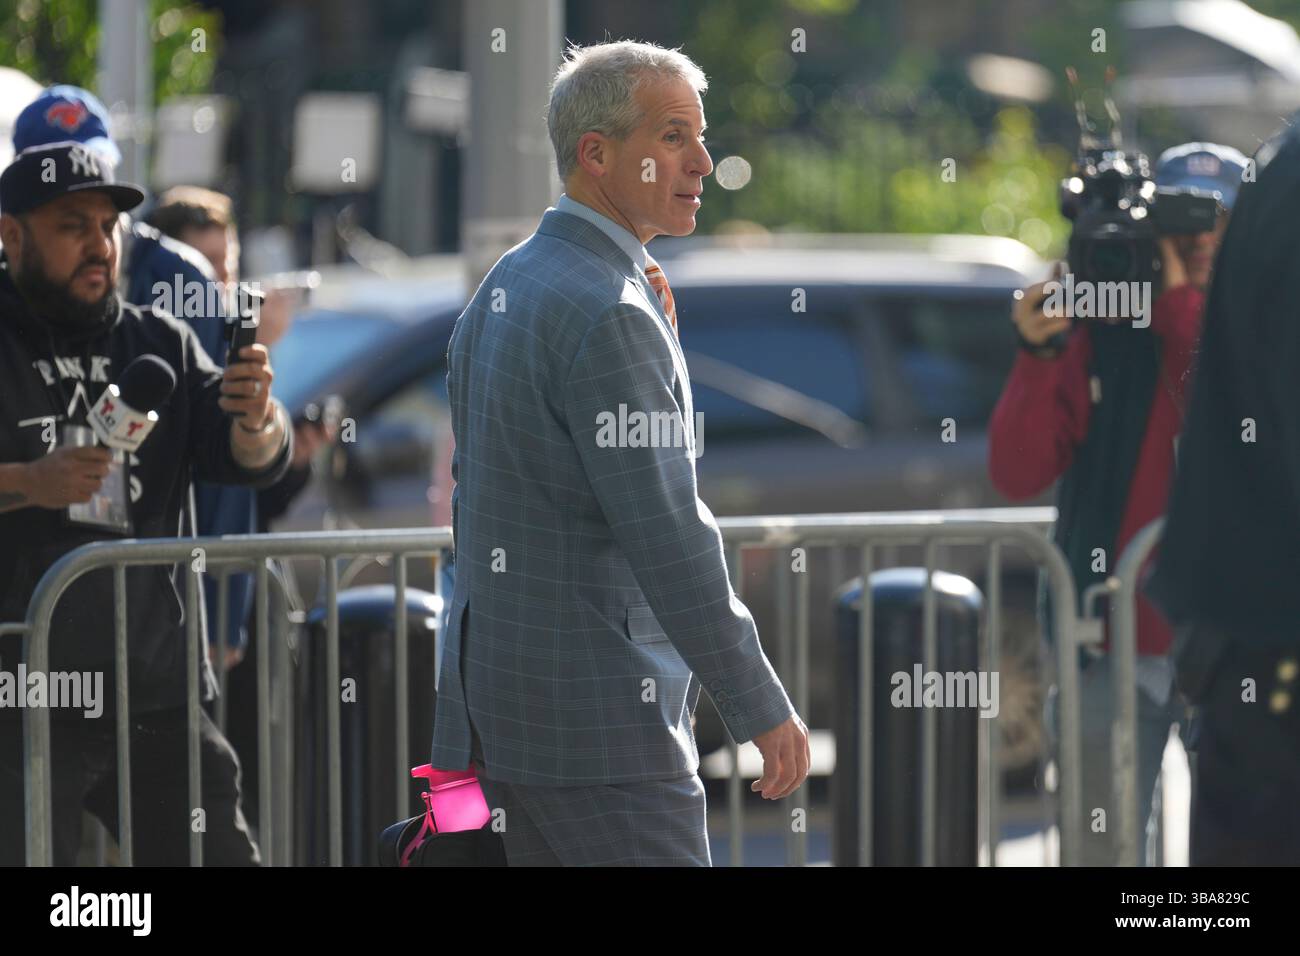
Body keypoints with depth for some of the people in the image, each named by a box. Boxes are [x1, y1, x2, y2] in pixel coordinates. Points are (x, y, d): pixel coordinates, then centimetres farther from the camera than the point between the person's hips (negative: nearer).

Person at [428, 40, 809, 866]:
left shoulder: (501, 293, 14)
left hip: (502, 689, 10)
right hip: (597, 707, -10)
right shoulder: (605, 316, -17)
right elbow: (667, 539, -20)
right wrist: (763, 708, -14)